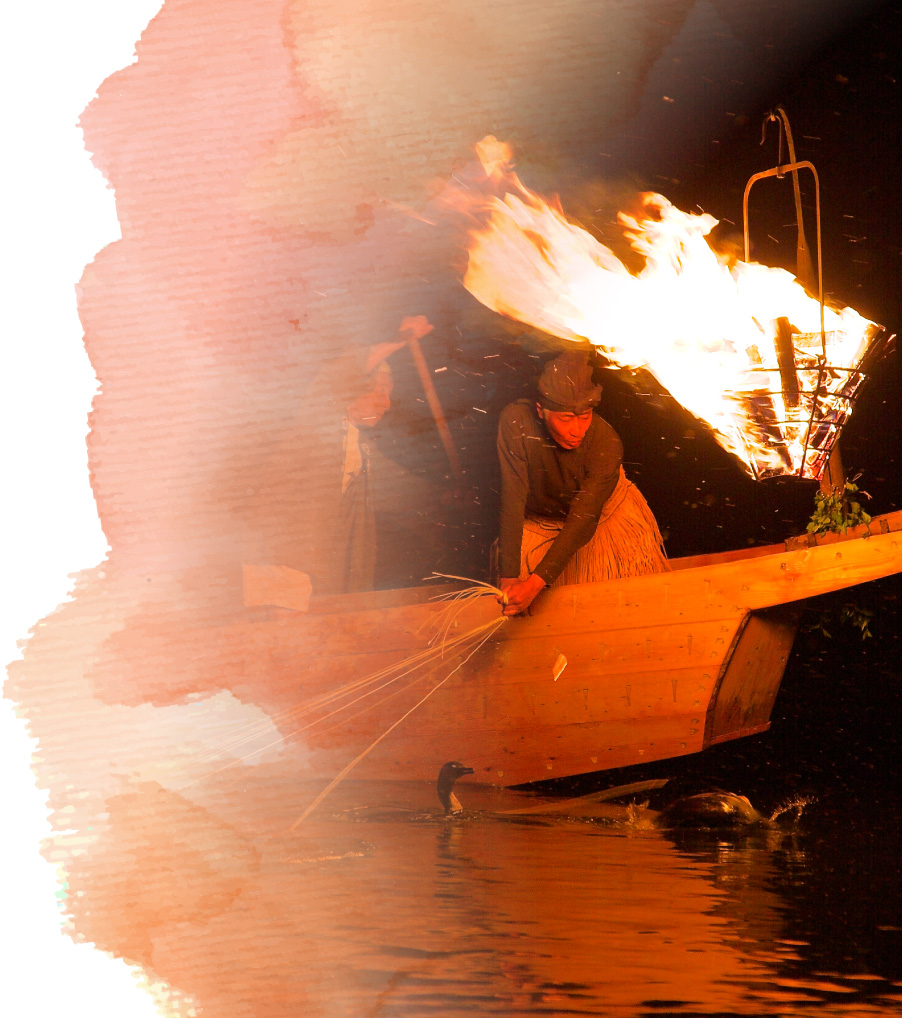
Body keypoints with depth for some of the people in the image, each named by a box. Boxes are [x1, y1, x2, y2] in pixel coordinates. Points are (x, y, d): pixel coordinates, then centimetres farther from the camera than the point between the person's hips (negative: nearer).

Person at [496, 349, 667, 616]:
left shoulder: (606, 444, -33)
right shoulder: (515, 422, -33)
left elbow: (583, 521, -33)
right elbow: (512, 501, -32)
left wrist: (535, 583, -42)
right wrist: (509, 579, -38)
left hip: (603, 513, -1)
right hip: (539, 521, 1)